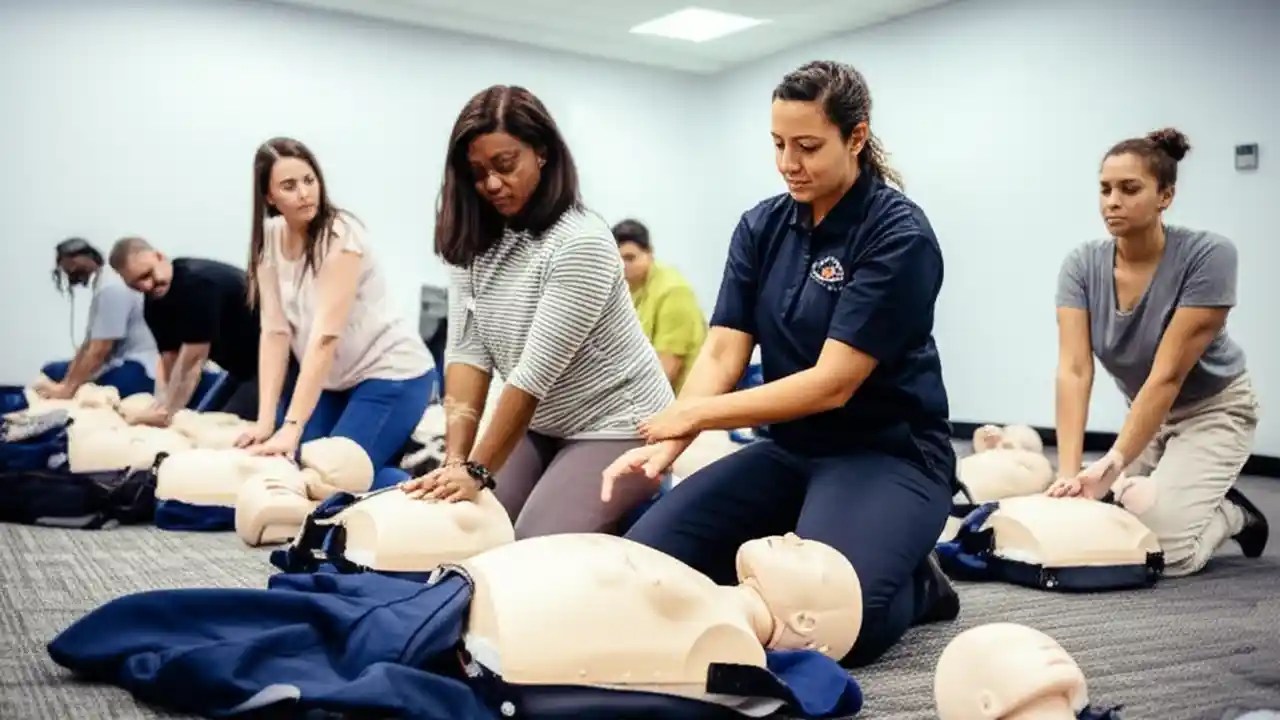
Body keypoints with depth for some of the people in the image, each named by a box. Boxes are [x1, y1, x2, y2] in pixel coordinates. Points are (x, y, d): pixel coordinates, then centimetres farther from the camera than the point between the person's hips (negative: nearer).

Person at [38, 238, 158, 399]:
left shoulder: (111, 288, -17)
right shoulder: (101, 284, 15)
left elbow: (100, 351, -20)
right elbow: (89, 344, 11)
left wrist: (67, 389, -17)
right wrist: (65, 383, 2)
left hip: (137, 371, -11)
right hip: (119, 363, 11)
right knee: (51, 371, 13)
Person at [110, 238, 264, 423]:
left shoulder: (198, 282, -27)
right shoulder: (154, 303, 1)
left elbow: (192, 361, -26)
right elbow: (169, 360, -4)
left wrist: (167, 412, -24)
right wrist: (160, 407, -20)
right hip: (242, 368, 9)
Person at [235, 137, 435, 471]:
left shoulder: (340, 234, -20)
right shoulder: (269, 238, -3)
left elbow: (325, 336, -26)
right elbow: (275, 331, -8)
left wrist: (292, 427, -31)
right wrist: (266, 420, -18)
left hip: (389, 374, -6)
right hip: (333, 380, 6)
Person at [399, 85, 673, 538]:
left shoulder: (581, 242, -22)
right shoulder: (474, 243, 0)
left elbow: (538, 370, -25)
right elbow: (465, 349, -8)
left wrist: (477, 470, -24)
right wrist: (456, 460, -19)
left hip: (615, 426, -7)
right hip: (541, 425, 7)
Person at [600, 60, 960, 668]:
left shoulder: (899, 235, -16)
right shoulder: (760, 228, 3)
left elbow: (833, 382, -21)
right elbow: (721, 354, -5)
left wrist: (695, 415, -20)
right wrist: (664, 446, -22)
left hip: (887, 452, -5)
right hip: (790, 450, 6)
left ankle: (912, 583, 4)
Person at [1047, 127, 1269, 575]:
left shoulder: (1207, 255, -28)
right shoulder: (1082, 265, -17)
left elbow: (1168, 374, -31)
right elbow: (1074, 369, -25)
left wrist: (1113, 465, -37)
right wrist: (1069, 470, -36)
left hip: (1212, 409, -5)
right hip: (1145, 412, 5)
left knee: (1159, 546, -19)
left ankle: (1235, 514, 13)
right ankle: (1216, 504, 21)